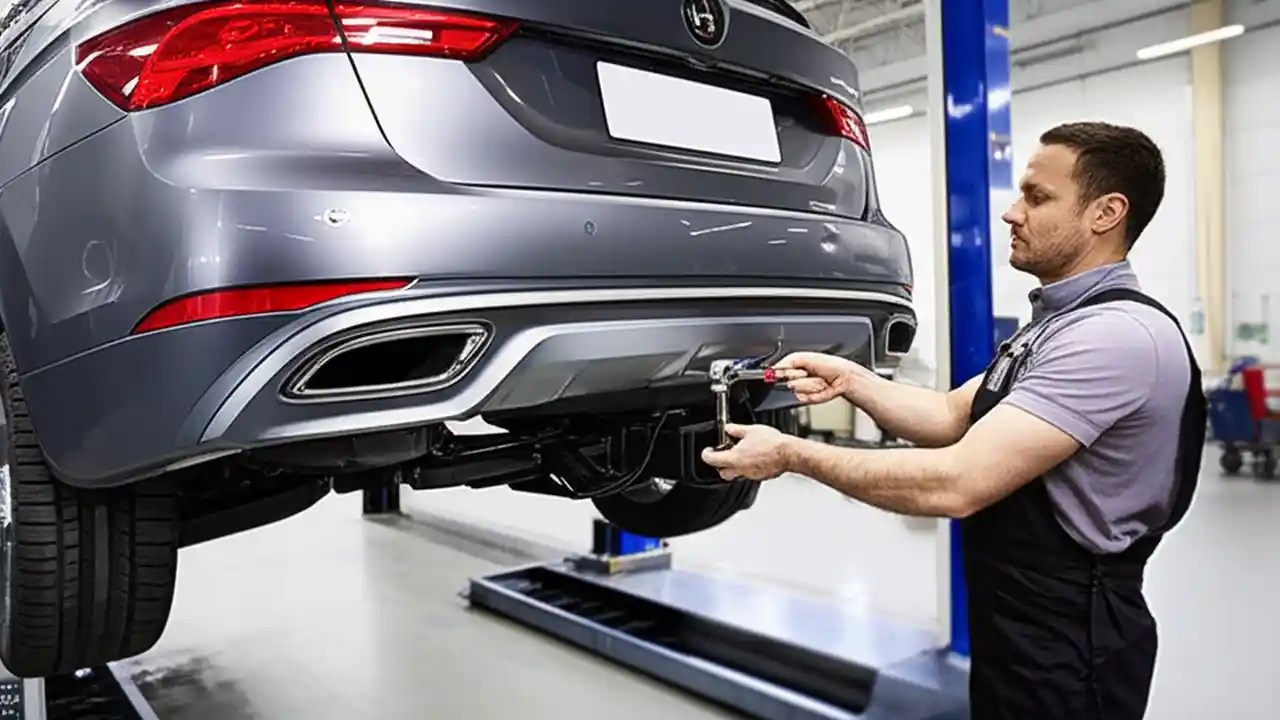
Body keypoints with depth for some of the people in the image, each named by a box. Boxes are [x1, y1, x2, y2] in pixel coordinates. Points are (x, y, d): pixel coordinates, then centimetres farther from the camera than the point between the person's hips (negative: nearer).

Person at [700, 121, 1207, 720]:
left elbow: (958, 484, -30)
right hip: (1014, 623, 9)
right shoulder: (1057, 321, 10)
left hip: (1066, 644, -9)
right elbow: (953, 415, 9)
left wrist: (792, 454, -23)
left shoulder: (1117, 334, -24)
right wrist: (849, 379, -5)